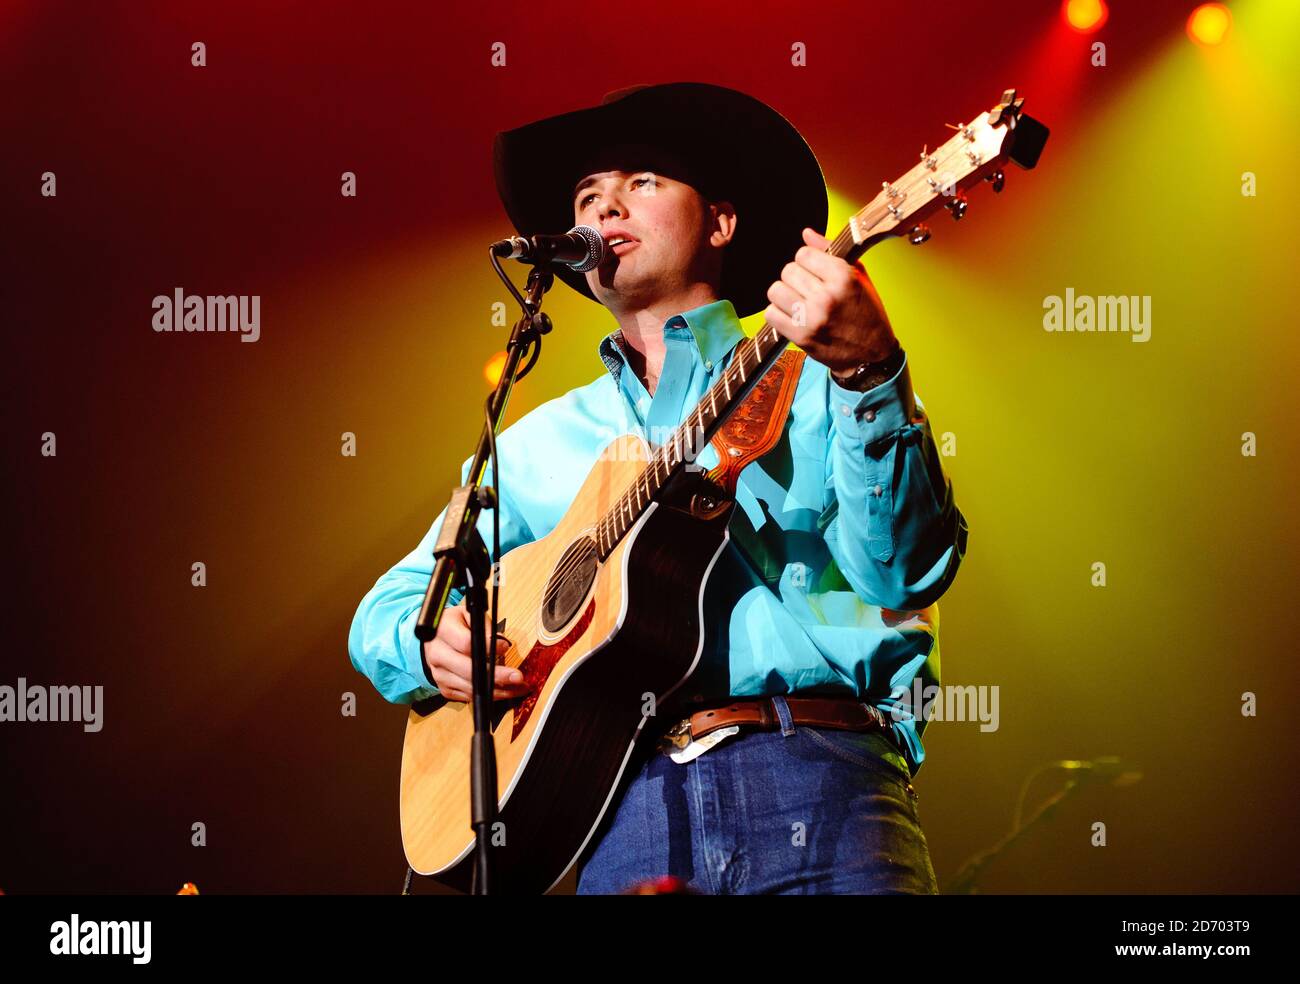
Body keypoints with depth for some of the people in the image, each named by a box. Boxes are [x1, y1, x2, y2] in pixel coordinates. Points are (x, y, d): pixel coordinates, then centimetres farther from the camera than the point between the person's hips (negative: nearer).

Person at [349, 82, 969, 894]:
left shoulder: (811, 380, 11)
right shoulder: (541, 443, 21)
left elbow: (906, 571, -4)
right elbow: (386, 613, 21)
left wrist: (868, 375, -18)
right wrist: (432, 647, -2)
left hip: (815, 774, -2)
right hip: (630, 802, 2)